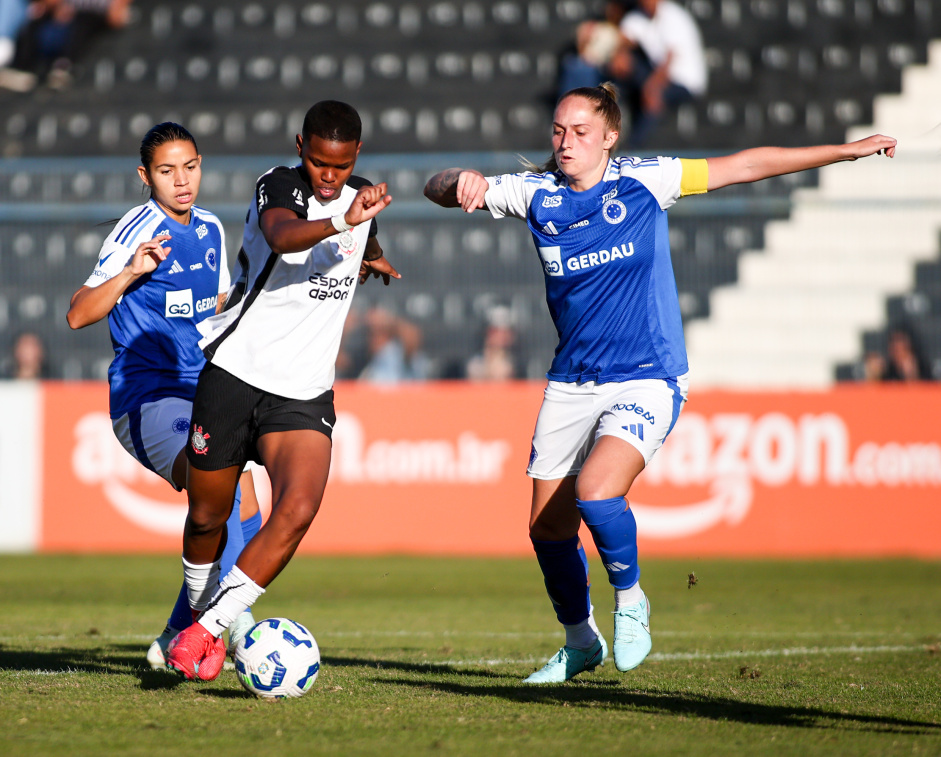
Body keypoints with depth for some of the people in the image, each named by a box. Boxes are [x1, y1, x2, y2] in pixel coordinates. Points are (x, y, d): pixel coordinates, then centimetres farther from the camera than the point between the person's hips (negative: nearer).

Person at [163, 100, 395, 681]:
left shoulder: (360, 197, 8)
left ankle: (204, 632, -13)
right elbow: (283, 235, -37)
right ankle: (202, 615, 36)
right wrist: (340, 223, -54)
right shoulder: (279, 186, -12)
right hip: (234, 372, -3)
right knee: (207, 517, 8)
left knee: (297, 511, -20)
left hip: (305, 393, 4)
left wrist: (372, 256, 56)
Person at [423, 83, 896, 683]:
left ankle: (630, 599, 1)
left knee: (596, 492, -27)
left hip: (647, 380, -4)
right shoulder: (536, 193, 0)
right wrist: (462, 182, -23)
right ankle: (581, 641, 30)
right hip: (571, 382, 4)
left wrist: (845, 150, -1)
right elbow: (438, 190, 2)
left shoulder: (643, 182, -7)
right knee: (548, 526, 5)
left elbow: (745, 166, -1)